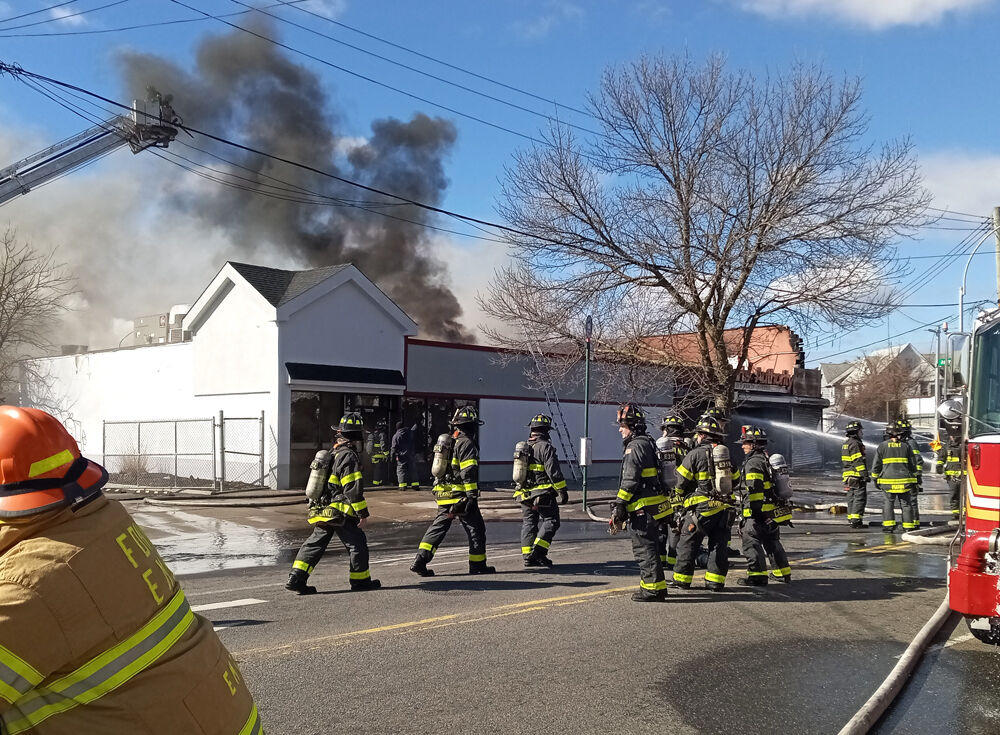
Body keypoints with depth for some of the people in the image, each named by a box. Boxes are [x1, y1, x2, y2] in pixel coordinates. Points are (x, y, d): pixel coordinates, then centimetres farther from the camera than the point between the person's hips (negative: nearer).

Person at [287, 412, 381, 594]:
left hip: (322, 510, 9)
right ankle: (360, 580, 15)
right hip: (341, 513, -9)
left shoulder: (333, 453, 14)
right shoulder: (349, 456, -16)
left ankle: (296, 578, 5)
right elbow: (354, 489, -19)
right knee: (357, 544, 5)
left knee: (315, 544, 10)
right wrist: (363, 514, -14)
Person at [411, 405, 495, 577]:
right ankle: (477, 565, 11)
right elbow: (468, 472, -19)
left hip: (444, 495, 8)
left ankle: (419, 562, 0)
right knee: (476, 529, 4)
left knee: (437, 528, 8)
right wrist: (472, 496, -20)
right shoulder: (467, 443, -11)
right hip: (461, 496, -8)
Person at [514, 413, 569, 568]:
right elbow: (553, 472, -16)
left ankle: (528, 556, 10)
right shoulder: (545, 447, -12)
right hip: (543, 495, -7)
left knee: (528, 523, 11)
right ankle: (538, 551, -10)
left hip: (525, 494, 7)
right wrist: (562, 491, -10)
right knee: (550, 521, 0)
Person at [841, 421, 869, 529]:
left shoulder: (846, 444, 18)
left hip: (848, 475, 10)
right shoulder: (855, 444, -14)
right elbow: (858, 461, -19)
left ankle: (851, 520, 15)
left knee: (851, 498, 12)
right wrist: (865, 474, -18)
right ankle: (856, 520, -11)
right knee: (860, 497, -8)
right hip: (857, 476, -10)